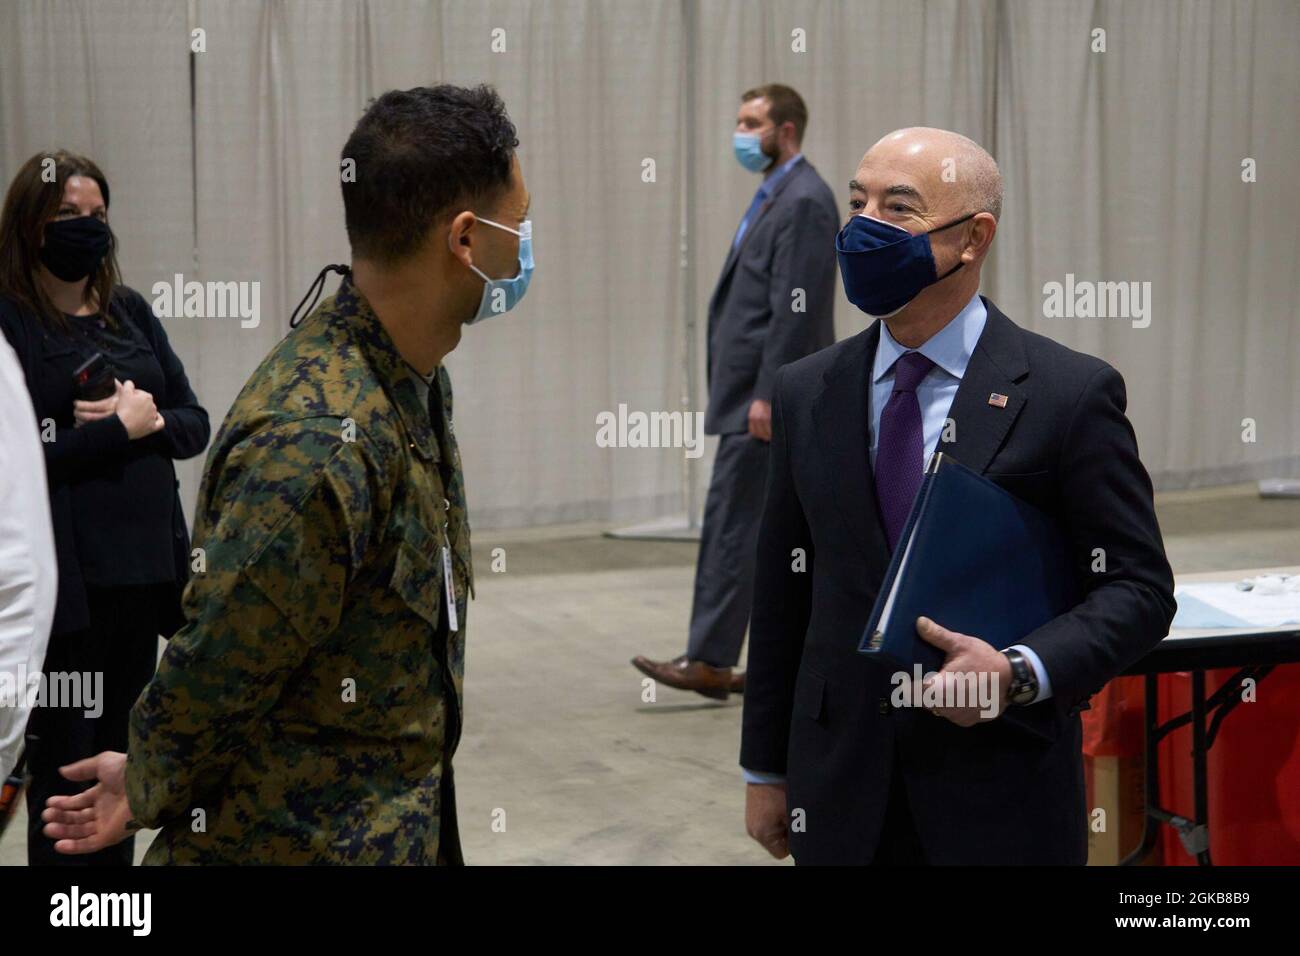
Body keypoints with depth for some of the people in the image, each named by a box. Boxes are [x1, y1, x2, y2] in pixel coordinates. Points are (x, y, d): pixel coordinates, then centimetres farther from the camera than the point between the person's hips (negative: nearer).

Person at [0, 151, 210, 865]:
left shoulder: (130, 311, 11)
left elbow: (195, 425, 11)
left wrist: (152, 419, -9)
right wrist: (121, 429, -13)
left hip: (146, 568, 6)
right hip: (64, 583, -6)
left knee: (121, 754, 14)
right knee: (64, 769, 2)